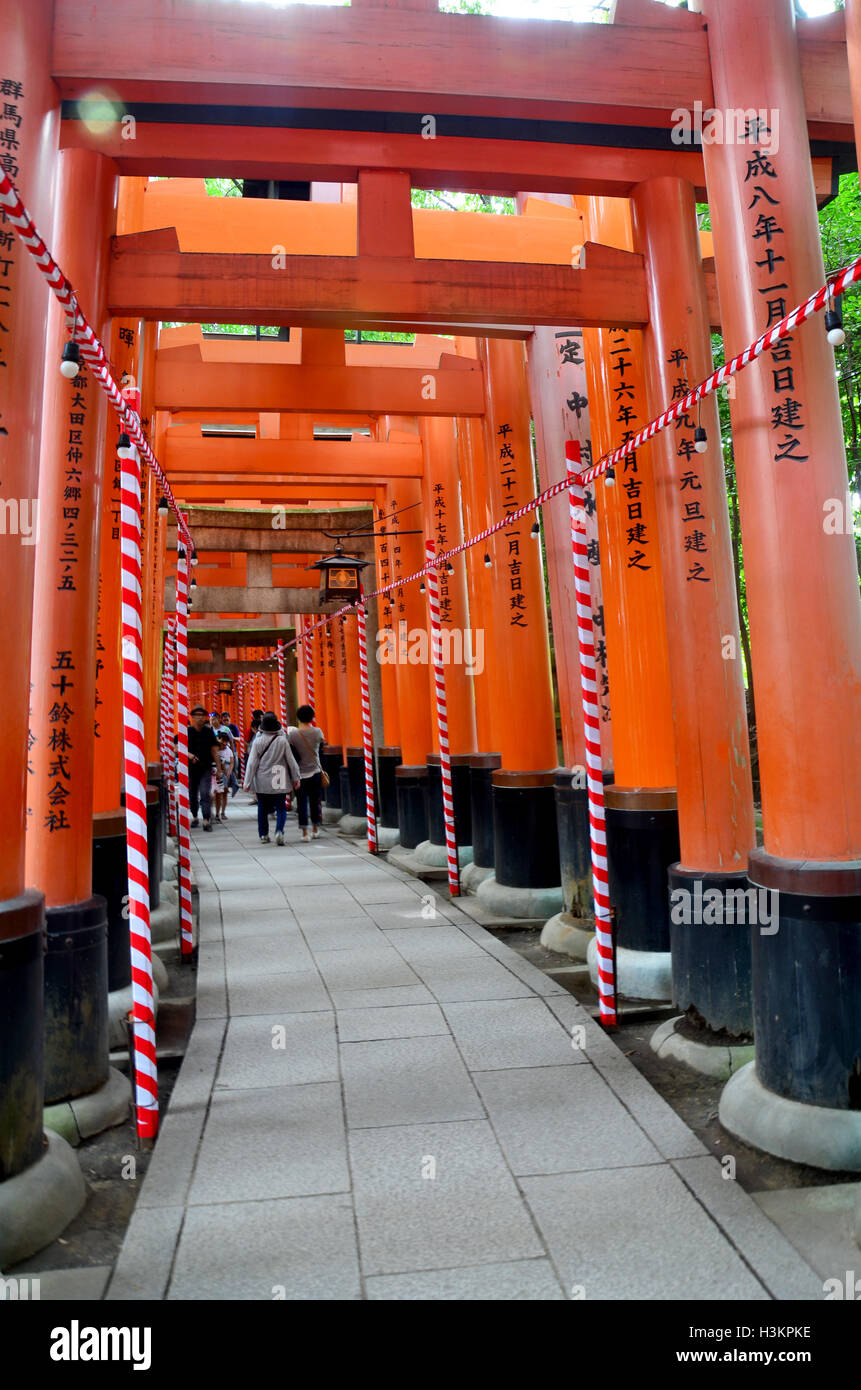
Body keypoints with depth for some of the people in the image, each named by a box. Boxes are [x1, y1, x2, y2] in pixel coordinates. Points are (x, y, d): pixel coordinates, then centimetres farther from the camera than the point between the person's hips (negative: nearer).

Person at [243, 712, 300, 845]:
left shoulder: (257, 741, -6)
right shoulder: (282, 741, -7)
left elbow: (252, 763, -5)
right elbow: (291, 761, -2)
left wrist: (247, 782, 1)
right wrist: (296, 778, 8)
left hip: (261, 781, 1)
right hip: (279, 782, -1)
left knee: (262, 809, 13)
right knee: (281, 808, 5)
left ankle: (263, 835, 18)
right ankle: (279, 831, -15)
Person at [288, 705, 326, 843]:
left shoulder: (292, 734, -11)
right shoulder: (318, 732, -7)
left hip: (300, 774, -1)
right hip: (315, 772, 1)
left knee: (302, 803, 4)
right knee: (315, 801, 13)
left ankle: (304, 833, 1)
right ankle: (315, 830, 22)